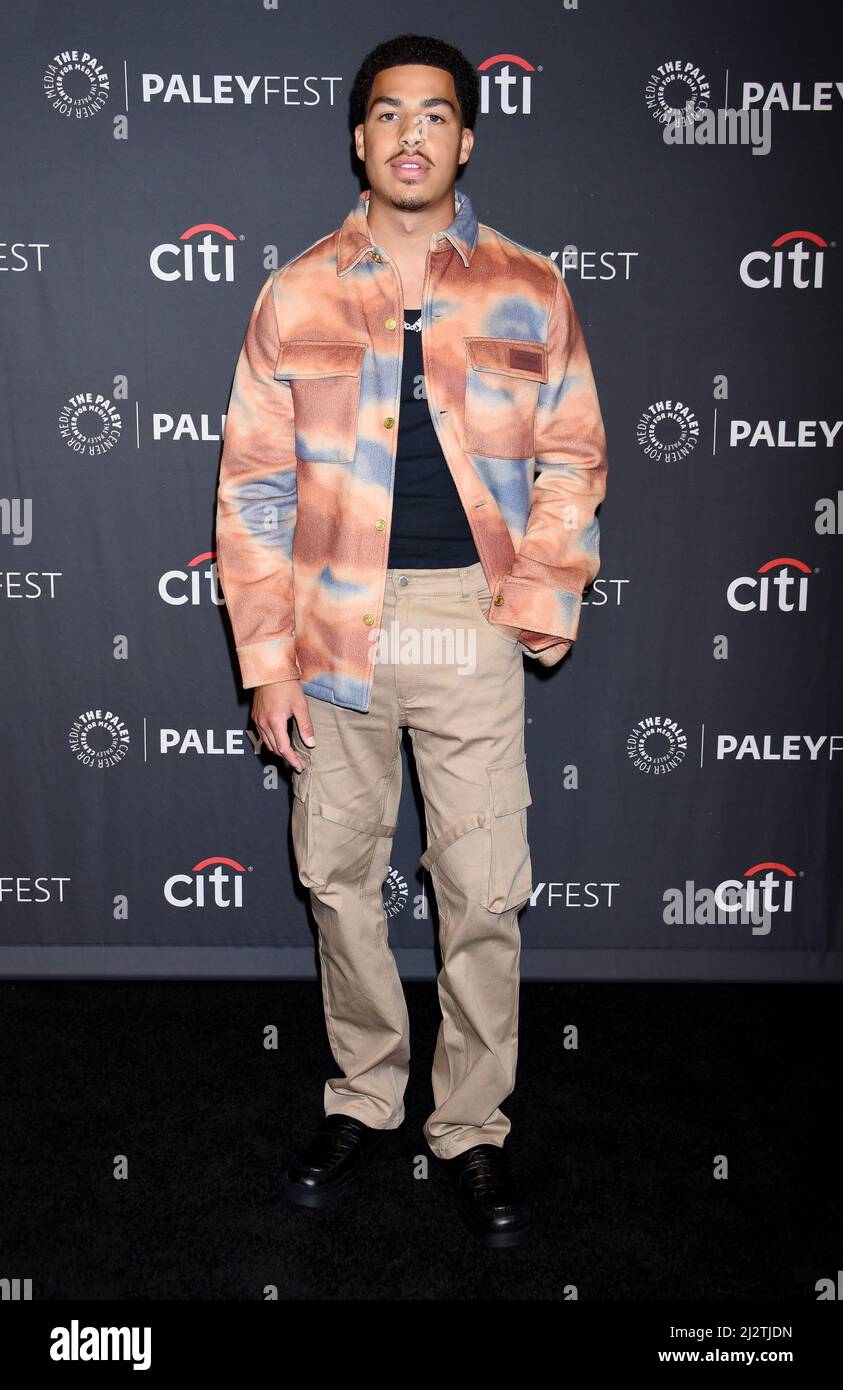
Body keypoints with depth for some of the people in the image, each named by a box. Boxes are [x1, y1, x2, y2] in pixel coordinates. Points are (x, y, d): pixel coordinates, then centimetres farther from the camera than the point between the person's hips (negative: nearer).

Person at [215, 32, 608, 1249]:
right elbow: (255, 485, 2)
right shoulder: (297, 295, 4)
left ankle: (472, 1129, 22)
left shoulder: (531, 294, 4)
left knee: (485, 896, 3)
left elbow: (572, 465, 5)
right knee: (340, 876, 11)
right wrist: (267, 660, -3)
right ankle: (364, 1099, 32)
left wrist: (533, 609, -8)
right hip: (335, 626, 1)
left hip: (470, 632, -1)